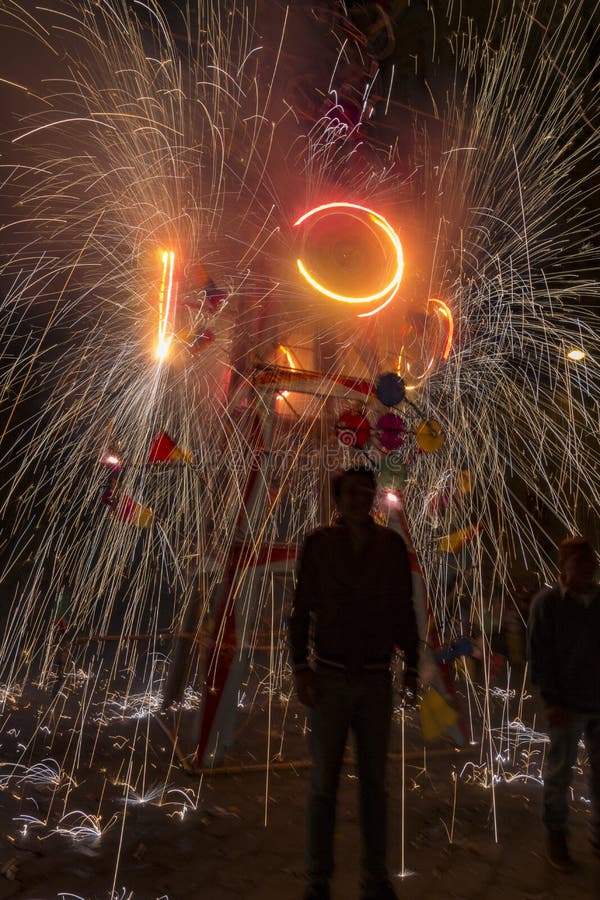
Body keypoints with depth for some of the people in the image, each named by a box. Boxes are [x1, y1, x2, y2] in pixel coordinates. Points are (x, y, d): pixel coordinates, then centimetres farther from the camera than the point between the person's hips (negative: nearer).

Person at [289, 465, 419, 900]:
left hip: (377, 680, 2)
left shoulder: (392, 544, -1)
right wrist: (301, 668, -9)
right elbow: (302, 607, -3)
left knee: (375, 783, 12)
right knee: (324, 783, 7)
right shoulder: (319, 543, -5)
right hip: (330, 678, -1)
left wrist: (412, 667, 3)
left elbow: (404, 610, 4)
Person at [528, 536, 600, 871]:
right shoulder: (547, 602, -8)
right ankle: (557, 836, 26)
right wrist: (552, 701, -10)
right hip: (569, 704, -3)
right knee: (560, 772, 9)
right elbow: (540, 656, -8)